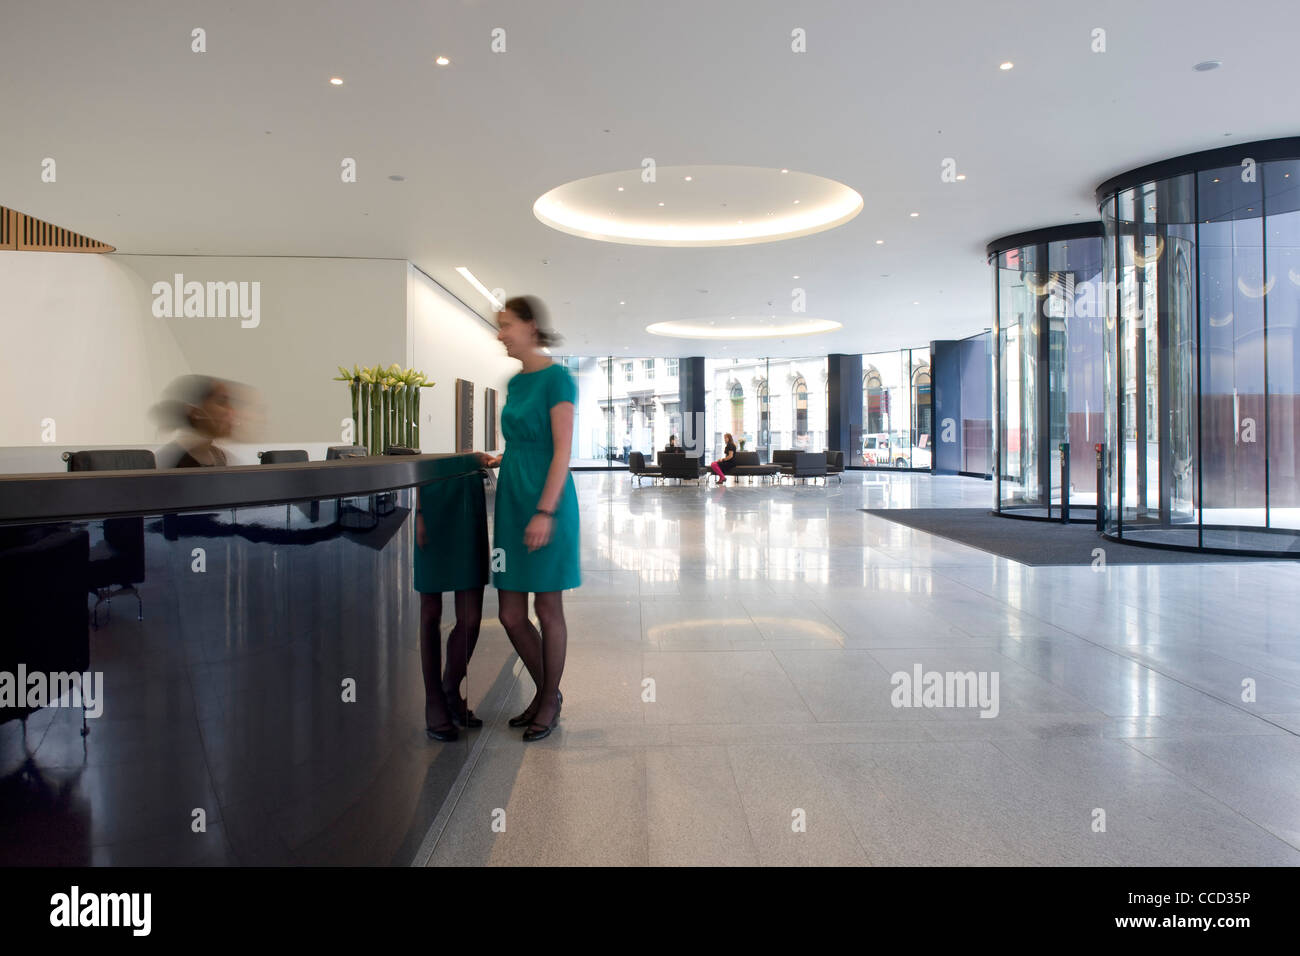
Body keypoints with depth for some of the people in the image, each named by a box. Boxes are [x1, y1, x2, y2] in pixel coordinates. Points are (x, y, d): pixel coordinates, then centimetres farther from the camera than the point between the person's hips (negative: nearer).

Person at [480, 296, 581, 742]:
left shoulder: (556, 378, -10)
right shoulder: (515, 382, 14)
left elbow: (562, 450, -16)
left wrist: (545, 511, -21)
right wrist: (495, 460, 10)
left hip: (546, 500, -8)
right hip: (512, 499, 8)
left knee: (548, 609, 5)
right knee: (511, 615, 10)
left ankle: (550, 702, 21)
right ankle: (544, 690, 30)